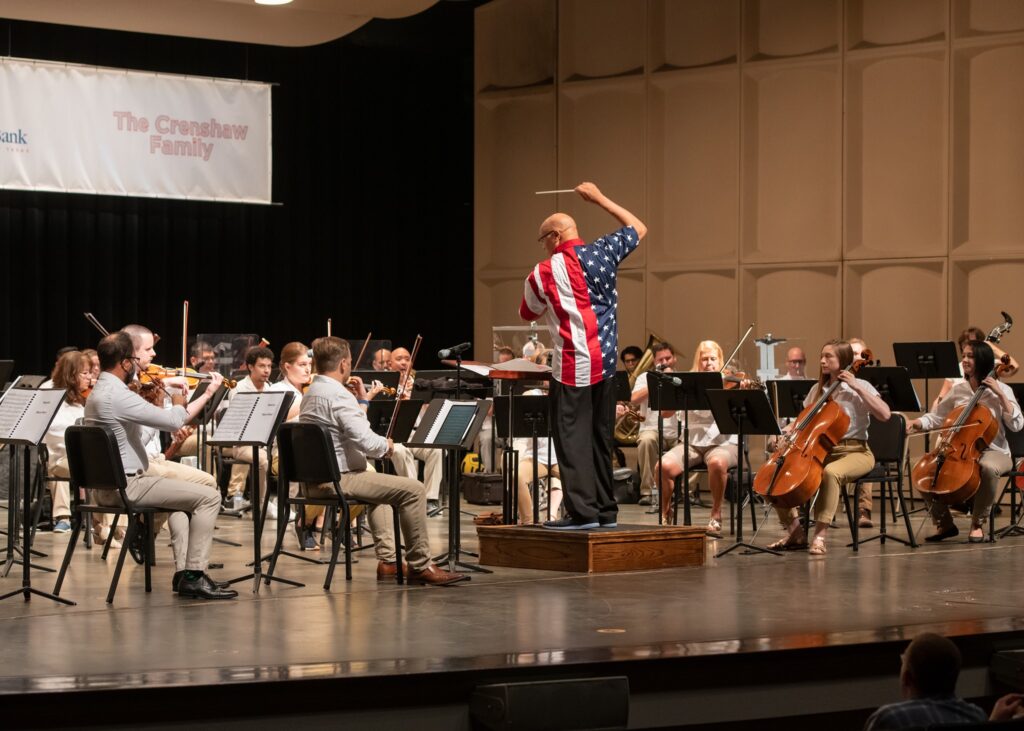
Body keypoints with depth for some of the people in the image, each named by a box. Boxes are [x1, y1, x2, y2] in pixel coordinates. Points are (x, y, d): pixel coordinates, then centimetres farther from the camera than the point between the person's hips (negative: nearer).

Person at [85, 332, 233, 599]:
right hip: (125, 485, -11)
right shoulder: (118, 396, -21)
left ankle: (183, 571, 18)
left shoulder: (98, 392, 13)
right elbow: (174, 420, -20)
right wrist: (179, 404, 3)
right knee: (209, 496, -7)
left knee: (182, 497, 29)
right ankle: (194, 575, -6)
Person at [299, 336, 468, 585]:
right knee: (413, 489, -10)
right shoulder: (338, 395, -17)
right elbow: (365, 441, -24)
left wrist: (362, 400, 14)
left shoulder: (310, 394, 14)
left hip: (312, 481, 11)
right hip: (336, 479, -11)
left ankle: (387, 560, 30)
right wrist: (386, 445, -4)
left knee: (379, 481, 35)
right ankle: (420, 566, -4)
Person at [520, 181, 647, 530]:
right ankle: (606, 510, 16)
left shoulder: (543, 274, -4)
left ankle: (582, 511, -10)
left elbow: (528, 314, 13)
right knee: (601, 436, 13)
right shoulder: (603, 252, 4)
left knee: (573, 437, -4)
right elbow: (638, 228, 23)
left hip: (573, 366, -5)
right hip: (606, 362, 6)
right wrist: (599, 198, 26)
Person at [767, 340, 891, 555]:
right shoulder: (818, 390, 15)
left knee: (831, 473, -40)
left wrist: (857, 388, -16)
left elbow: (884, 414, -16)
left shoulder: (860, 387, -1)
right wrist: (789, 430, 1)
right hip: (822, 451, 6)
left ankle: (820, 535, -36)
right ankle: (795, 531, -4)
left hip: (855, 452, -6)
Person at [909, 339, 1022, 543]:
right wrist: (918, 423, -5)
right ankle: (944, 523, 0)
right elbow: (936, 416, 15)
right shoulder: (958, 390, 10)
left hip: (993, 451, -5)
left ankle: (978, 524, -22)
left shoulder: (1001, 390, -1)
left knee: (988, 468, -41)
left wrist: (1001, 395, -16)